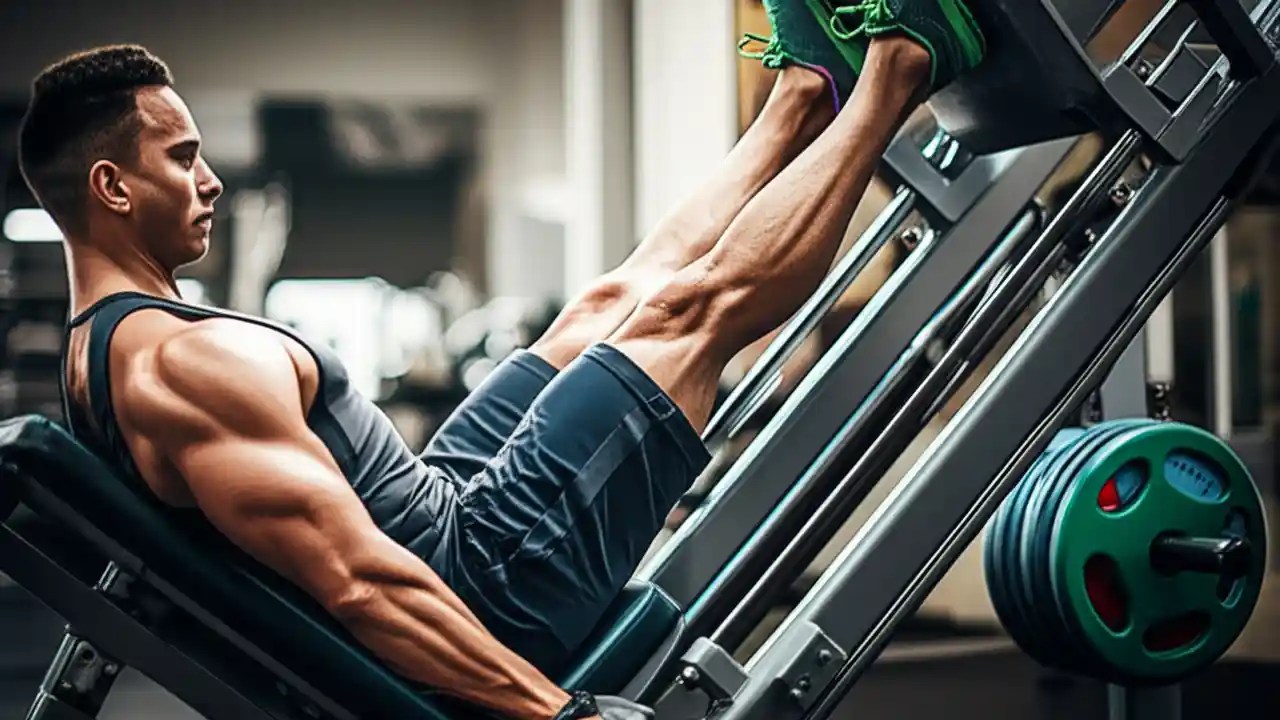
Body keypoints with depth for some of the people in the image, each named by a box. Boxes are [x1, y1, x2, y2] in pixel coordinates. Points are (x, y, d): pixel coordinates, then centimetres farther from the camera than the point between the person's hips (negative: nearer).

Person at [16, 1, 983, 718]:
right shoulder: (186, 364, -26)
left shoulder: (100, 358, 7)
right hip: (484, 578, -10)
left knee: (612, 303, 14)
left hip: (436, 518, 10)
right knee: (689, 309, -3)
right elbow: (358, 583, -32)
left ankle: (807, 89, 32)